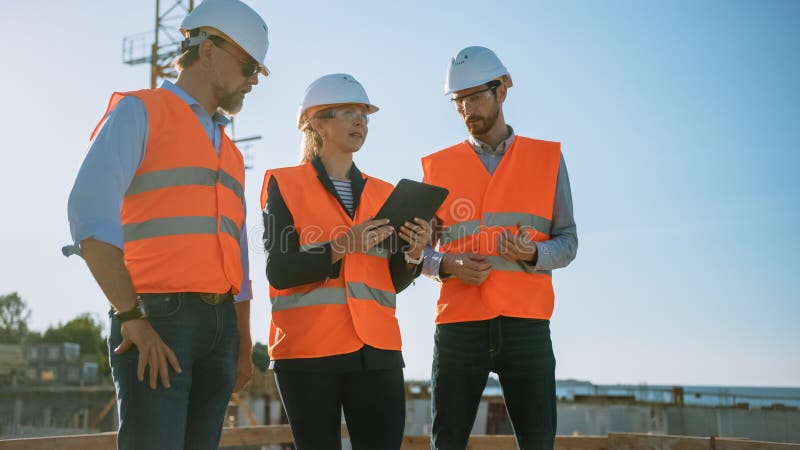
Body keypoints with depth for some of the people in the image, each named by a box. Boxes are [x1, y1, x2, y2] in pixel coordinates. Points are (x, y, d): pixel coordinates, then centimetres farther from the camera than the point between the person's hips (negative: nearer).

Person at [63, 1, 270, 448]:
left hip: (220, 325, 7)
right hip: (159, 317, -6)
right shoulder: (140, 111, 2)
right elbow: (92, 214, -12)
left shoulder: (231, 152, 24)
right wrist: (131, 317, -17)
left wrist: (244, 344, 16)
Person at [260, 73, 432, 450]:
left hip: (376, 351, 3)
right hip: (308, 350, -3)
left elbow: (394, 281, 13)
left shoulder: (382, 192, 16)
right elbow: (279, 271, -7)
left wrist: (413, 253, -7)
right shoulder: (284, 184, 3)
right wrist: (341, 247, -19)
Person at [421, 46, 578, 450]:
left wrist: (532, 254, -14)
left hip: (526, 323, 0)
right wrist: (447, 265, -10)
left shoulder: (547, 158, 10)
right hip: (459, 322, 0)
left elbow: (568, 242, 8)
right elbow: (418, 250, 12)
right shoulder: (438, 167, 10)